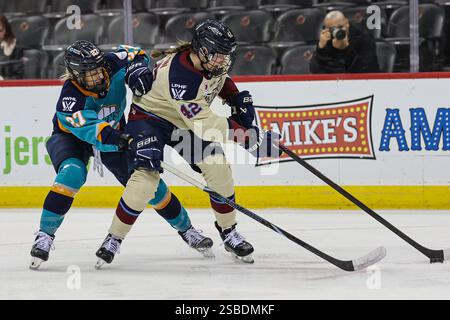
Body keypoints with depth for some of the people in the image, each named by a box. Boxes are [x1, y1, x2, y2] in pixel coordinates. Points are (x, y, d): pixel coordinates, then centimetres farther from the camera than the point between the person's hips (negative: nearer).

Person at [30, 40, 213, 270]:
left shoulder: (111, 65, -25)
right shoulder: (70, 98, -36)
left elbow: (133, 54, -5)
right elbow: (90, 130, -46)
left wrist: (138, 68, -27)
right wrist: (116, 139, -62)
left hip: (114, 132, 4)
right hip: (71, 137, -4)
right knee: (72, 174, -34)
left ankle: (185, 227, 19)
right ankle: (45, 234, -26)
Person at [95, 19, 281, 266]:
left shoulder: (211, 60, -13)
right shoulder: (178, 75, -38)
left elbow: (220, 78, 15)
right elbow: (204, 124, -40)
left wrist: (237, 98, -2)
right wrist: (249, 137, -43)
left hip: (185, 122, 7)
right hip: (149, 118, -7)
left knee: (217, 168, -8)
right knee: (146, 176, -24)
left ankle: (228, 232, 9)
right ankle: (114, 239, -11)